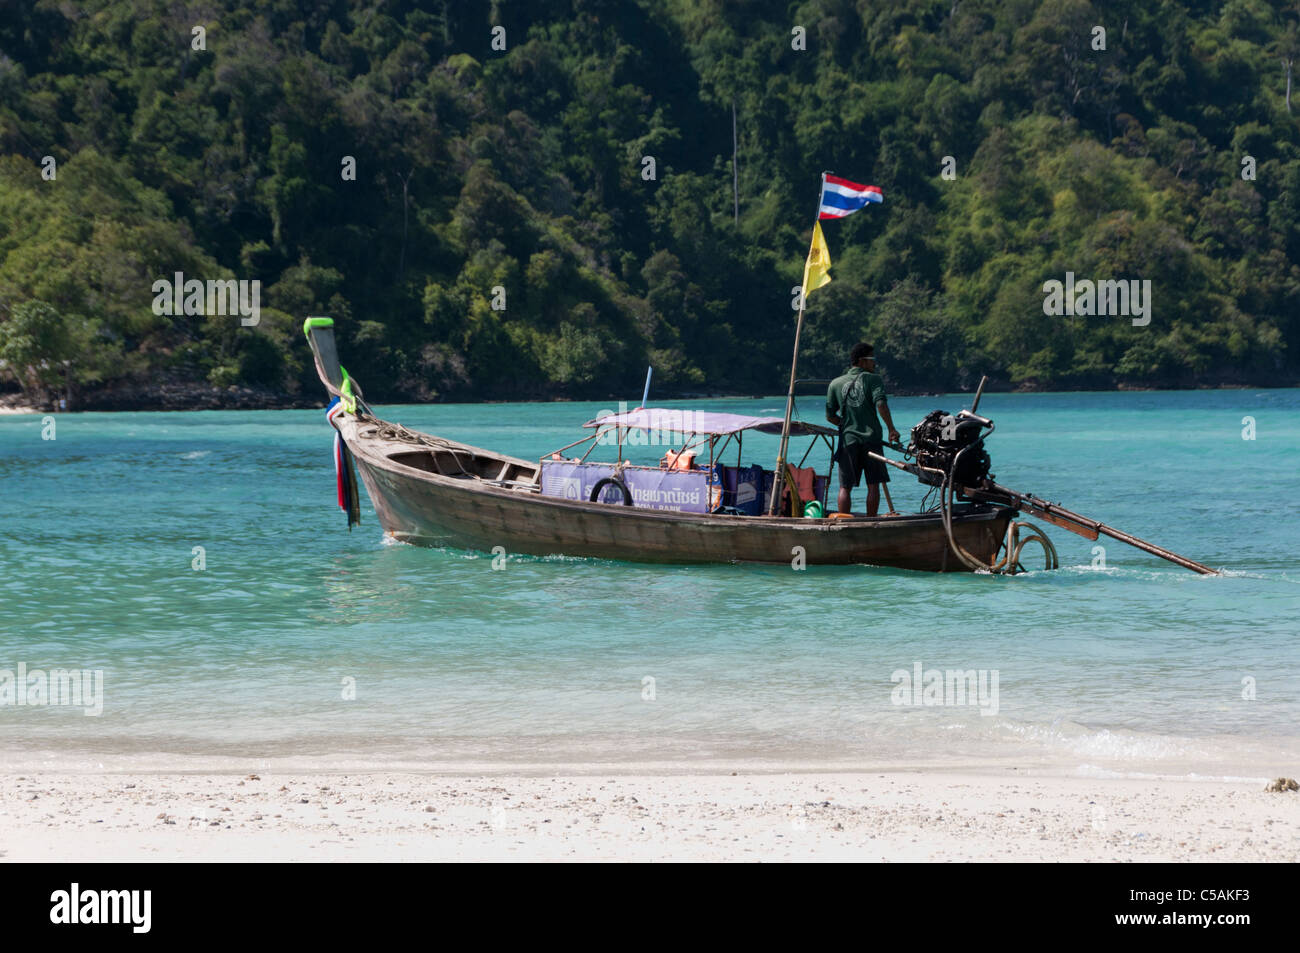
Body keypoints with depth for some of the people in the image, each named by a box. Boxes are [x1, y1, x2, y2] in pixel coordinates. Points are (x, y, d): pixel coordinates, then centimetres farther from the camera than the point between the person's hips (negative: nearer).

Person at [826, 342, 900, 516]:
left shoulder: (836, 384, 9)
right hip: (871, 438, -2)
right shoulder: (873, 379, 0)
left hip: (847, 440, 2)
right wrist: (891, 429, -11)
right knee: (873, 485, 5)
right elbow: (881, 404, -16)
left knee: (845, 487, 3)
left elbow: (830, 416, 10)